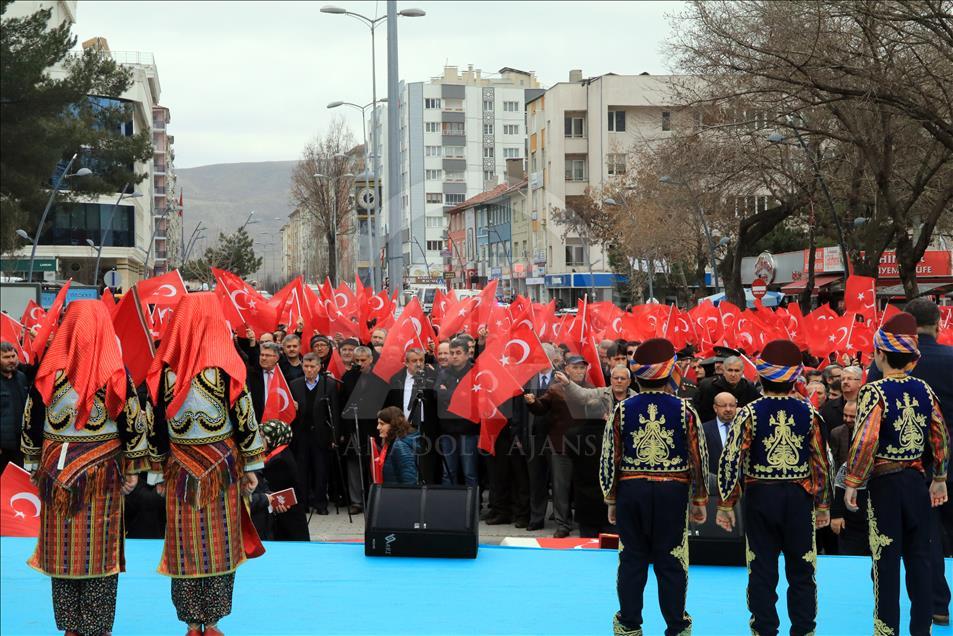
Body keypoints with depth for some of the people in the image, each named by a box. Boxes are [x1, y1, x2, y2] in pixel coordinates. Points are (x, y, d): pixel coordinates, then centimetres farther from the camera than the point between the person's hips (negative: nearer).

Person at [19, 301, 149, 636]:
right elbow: (132, 420, -5)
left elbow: (31, 422, 3)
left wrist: (35, 465, 13)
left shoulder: (50, 371, -4)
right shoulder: (115, 373, -8)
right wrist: (133, 468, 5)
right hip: (103, 470, -1)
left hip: (56, 467, 2)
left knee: (62, 547, 9)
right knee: (101, 547, 5)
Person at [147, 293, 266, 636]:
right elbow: (244, 415, -7)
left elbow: (156, 422, 0)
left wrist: (158, 471, 9)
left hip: (179, 470, 1)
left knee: (185, 545, 7)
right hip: (222, 466, -1)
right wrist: (251, 466, 3)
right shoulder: (225, 366, -10)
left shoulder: (165, 369, -5)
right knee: (219, 543, 7)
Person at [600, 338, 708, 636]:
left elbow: (609, 459, 1)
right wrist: (699, 501, 9)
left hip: (630, 491, 1)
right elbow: (699, 459, -1)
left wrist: (611, 501, 11)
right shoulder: (684, 411, -5)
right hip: (673, 492, -1)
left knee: (632, 559, 9)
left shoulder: (622, 410, -2)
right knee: (671, 562, 5)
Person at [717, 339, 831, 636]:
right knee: (802, 570, 10)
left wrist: (725, 503, -3)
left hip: (760, 497, -1)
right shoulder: (808, 413, -3)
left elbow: (731, 460, -10)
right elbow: (821, 461, 2)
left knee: (762, 570, 6)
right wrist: (823, 504, 12)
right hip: (800, 497, 1)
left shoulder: (750, 413, -7)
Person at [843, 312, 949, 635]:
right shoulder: (923, 389, 3)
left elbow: (866, 440, -22)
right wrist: (939, 480, 19)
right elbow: (941, 438, 8)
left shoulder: (874, 391, -13)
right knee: (919, 557, 10)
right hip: (916, 480, 5)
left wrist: (851, 483, -14)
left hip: (885, 483, -4)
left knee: (886, 560, 3)